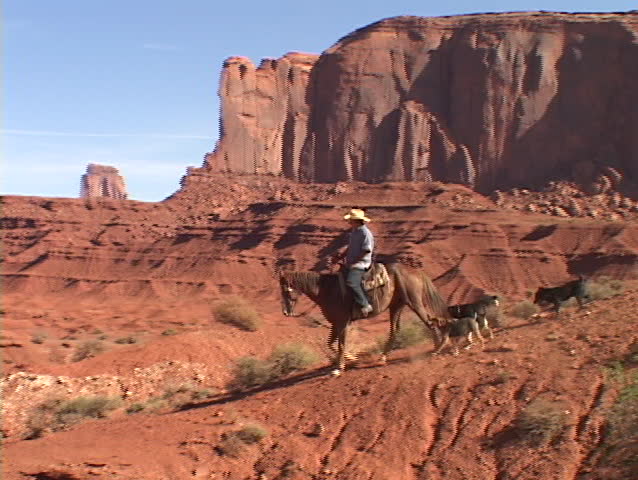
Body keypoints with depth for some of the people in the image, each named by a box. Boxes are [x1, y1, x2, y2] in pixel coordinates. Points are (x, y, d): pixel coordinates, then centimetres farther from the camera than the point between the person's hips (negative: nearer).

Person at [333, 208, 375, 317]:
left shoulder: (365, 233, -16)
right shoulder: (354, 231, 12)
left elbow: (366, 251, -19)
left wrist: (353, 262, -18)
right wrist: (342, 256, 9)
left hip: (360, 264, -10)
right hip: (350, 263, 10)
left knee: (351, 281, -29)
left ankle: (365, 305, -21)